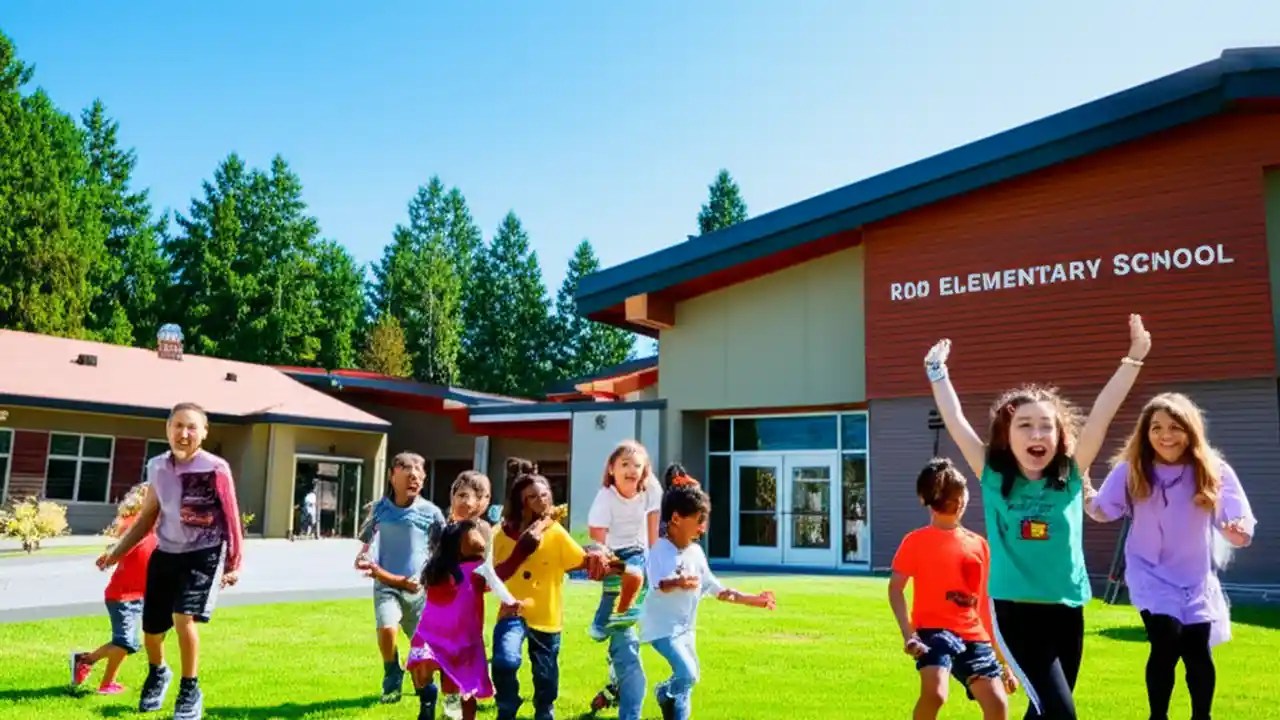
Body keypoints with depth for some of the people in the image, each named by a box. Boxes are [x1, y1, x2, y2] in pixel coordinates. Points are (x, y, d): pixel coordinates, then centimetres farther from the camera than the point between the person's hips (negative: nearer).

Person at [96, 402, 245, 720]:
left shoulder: (216, 469, -15)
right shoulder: (158, 467, 0)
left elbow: (231, 518, -8)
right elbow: (147, 518, 12)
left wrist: (233, 563, -7)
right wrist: (117, 551, 8)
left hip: (204, 554, -5)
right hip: (165, 554, 5)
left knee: (183, 617, -23)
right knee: (151, 629, 12)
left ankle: (190, 691, -2)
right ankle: (158, 673, 47)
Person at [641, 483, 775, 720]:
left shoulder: (696, 552, 3)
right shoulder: (660, 549, -19)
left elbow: (715, 588, 9)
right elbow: (659, 585, -35)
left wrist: (753, 600, 7)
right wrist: (677, 582, -58)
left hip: (685, 628, 8)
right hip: (662, 627, -8)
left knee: (689, 677, 16)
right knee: (687, 675, -18)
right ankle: (666, 694, 10)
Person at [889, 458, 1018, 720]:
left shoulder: (979, 544, 14)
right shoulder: (916, 541, 0)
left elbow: (987, 603, 18)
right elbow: (895, 589, -2)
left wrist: (1004, 661, 18)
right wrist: (908, 634, -17)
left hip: (974, 636, 5)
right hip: (934, 629, -4)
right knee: (934, 693, -28)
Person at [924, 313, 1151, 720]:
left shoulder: (1071, 477, 0)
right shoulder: (992, 478, -4)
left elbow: (1102, 413, -6)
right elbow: (954, 420, -4)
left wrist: (1133, 359, -10)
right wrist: (937, 371, -2)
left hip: (1066, 612, 3)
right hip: (1015, 611, -3)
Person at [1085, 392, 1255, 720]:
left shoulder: (1214, 472, -10)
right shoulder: (1131, 470, -10)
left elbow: (1239, 528, -12)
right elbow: (1101, 510, -5)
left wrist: (1238, 531, -36)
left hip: (1195, 577, 2)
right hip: (1150, 573, -2)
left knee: (1198, 652, 4)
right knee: (1167, 641, -17)